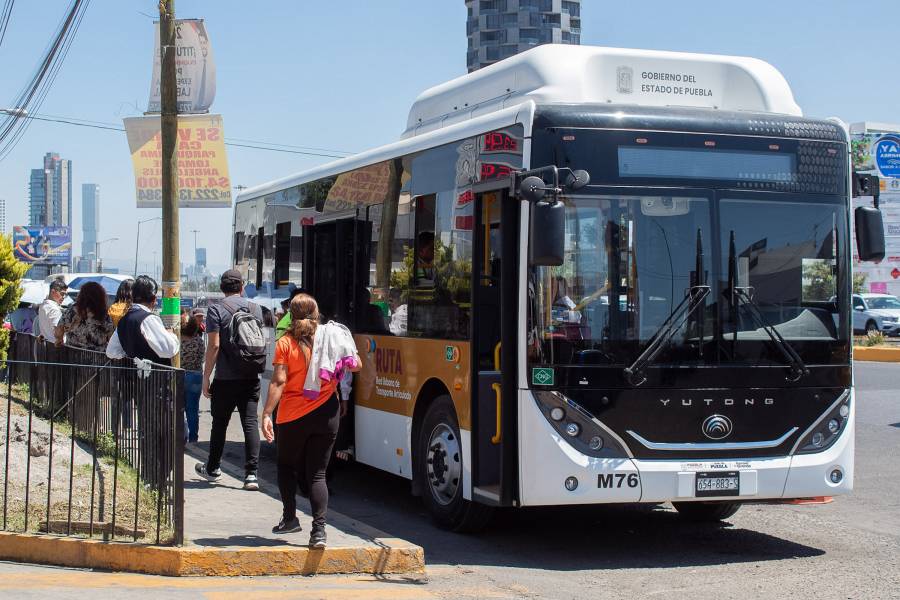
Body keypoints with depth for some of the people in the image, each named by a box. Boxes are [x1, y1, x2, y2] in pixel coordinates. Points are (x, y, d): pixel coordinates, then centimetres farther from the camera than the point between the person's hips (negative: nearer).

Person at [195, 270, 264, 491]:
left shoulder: (216, 310, -5)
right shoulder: (255, 309, 8)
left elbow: (214, 345, -11)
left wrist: (206, 377, -6)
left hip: (226, 378, -3)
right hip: (251, 377, 3)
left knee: (220, 423, 10)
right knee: (250, 423, 1)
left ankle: (212, 469, 25)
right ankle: (251, 474, -6)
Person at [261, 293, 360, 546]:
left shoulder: (285, 343, -5)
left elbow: (278, 382, -13)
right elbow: (356, 365, 6)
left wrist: (267, 414, -14)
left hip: (293, 416, -2)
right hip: (326, 414, 2)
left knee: (286, 466, 21)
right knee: (317, 473, 4)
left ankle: (289, 517, 21)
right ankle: (319, 529, -9)